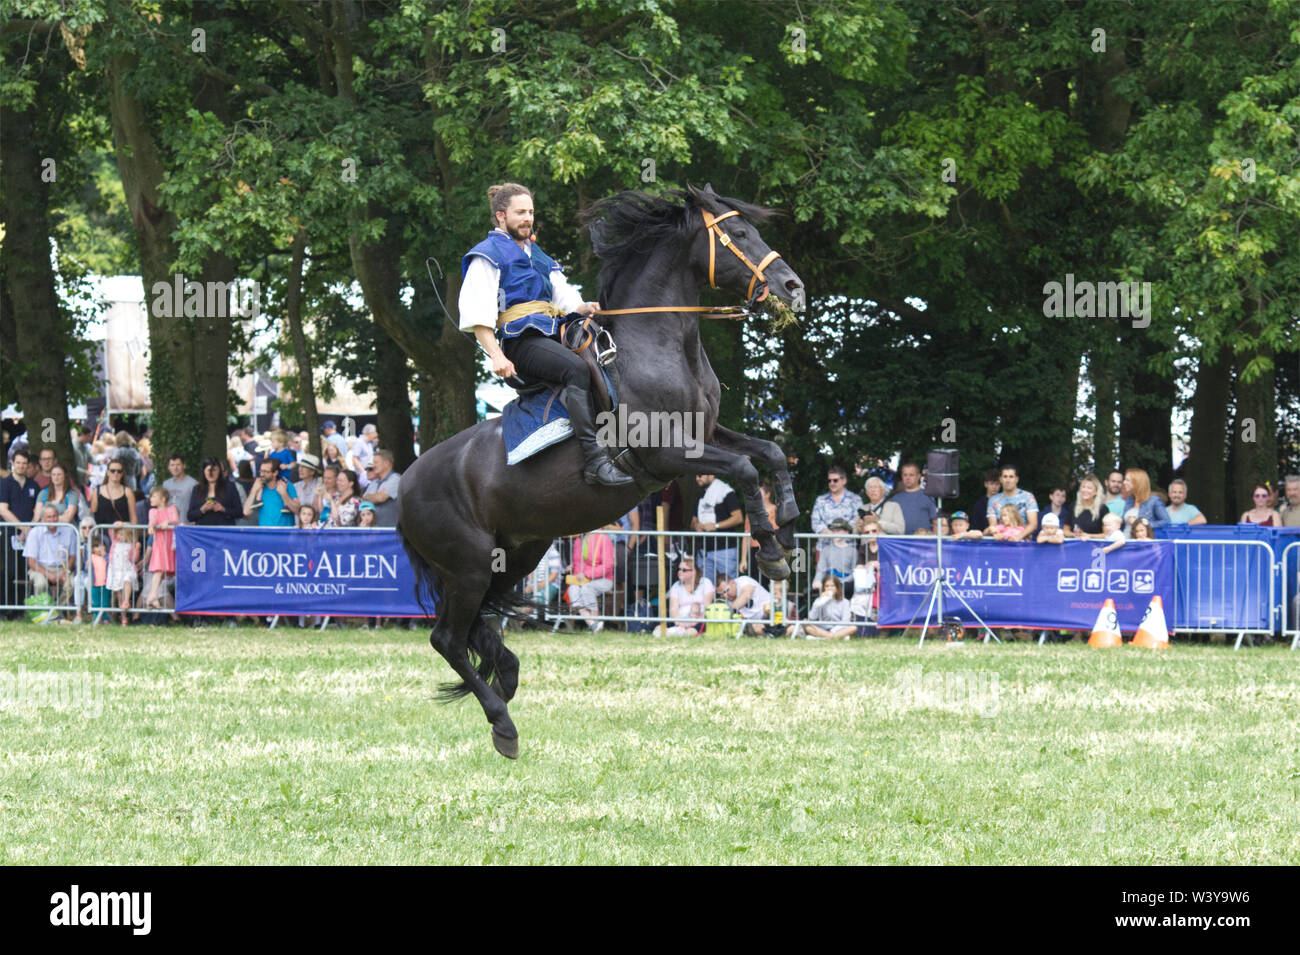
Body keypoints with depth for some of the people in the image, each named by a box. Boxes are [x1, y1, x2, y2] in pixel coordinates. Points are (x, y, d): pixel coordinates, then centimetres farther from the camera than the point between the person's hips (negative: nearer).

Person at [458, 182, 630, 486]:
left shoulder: (537, 256, 30)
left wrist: (583, 307, 0)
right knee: (576, 369, -34)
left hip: (555, 335, 8)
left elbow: (565, 298, 24)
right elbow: (476, 316, -3)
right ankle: (595, 460, -44)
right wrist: (497, 356, -16)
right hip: (519, 342, -8)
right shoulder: (487, 256, 6)